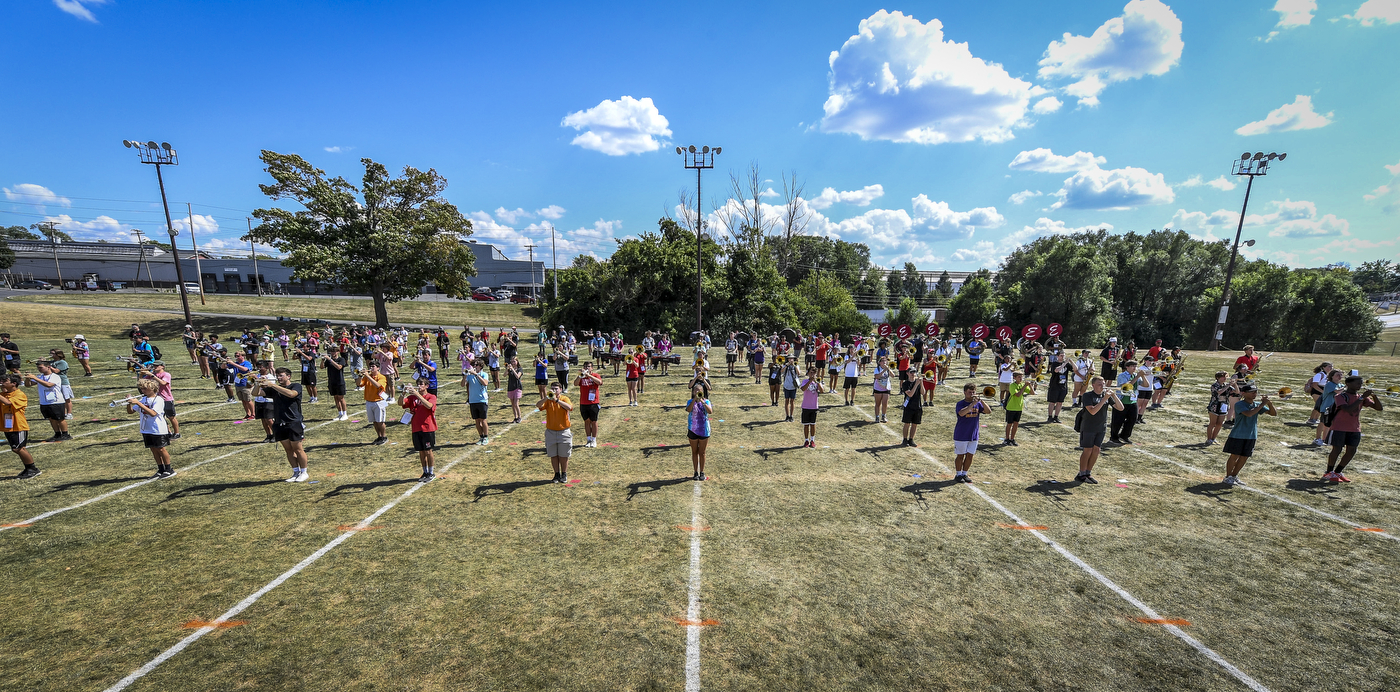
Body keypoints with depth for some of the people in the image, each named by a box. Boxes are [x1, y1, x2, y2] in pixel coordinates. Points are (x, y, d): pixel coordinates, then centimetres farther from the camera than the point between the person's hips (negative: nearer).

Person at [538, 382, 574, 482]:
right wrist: (546, 398, -29)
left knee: (563, 455, 6)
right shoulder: (547, 400, 3)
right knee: (553, 455, 9)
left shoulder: (564, 399, -3)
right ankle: (557, 474, 24)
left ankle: (564, 474, 21)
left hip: (563, 431, -2)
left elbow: (569, 407, -24)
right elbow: (537, 405, -16)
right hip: (550, 432, 2)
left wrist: (557, 400, -27)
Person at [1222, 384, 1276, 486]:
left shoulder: (1257, 405, 6)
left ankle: (1234, 476, 24)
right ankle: (1228, 477, 9)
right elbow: (1249, 414, -29)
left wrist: (1269, 403, -13)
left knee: (1244, 457, 11)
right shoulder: (1239, 405, -14)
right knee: (1234, 456, 0)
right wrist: (1262, 404, -23)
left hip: (1251, 436, 6)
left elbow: (1274, 413, 3)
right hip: (1238, 435, -6)